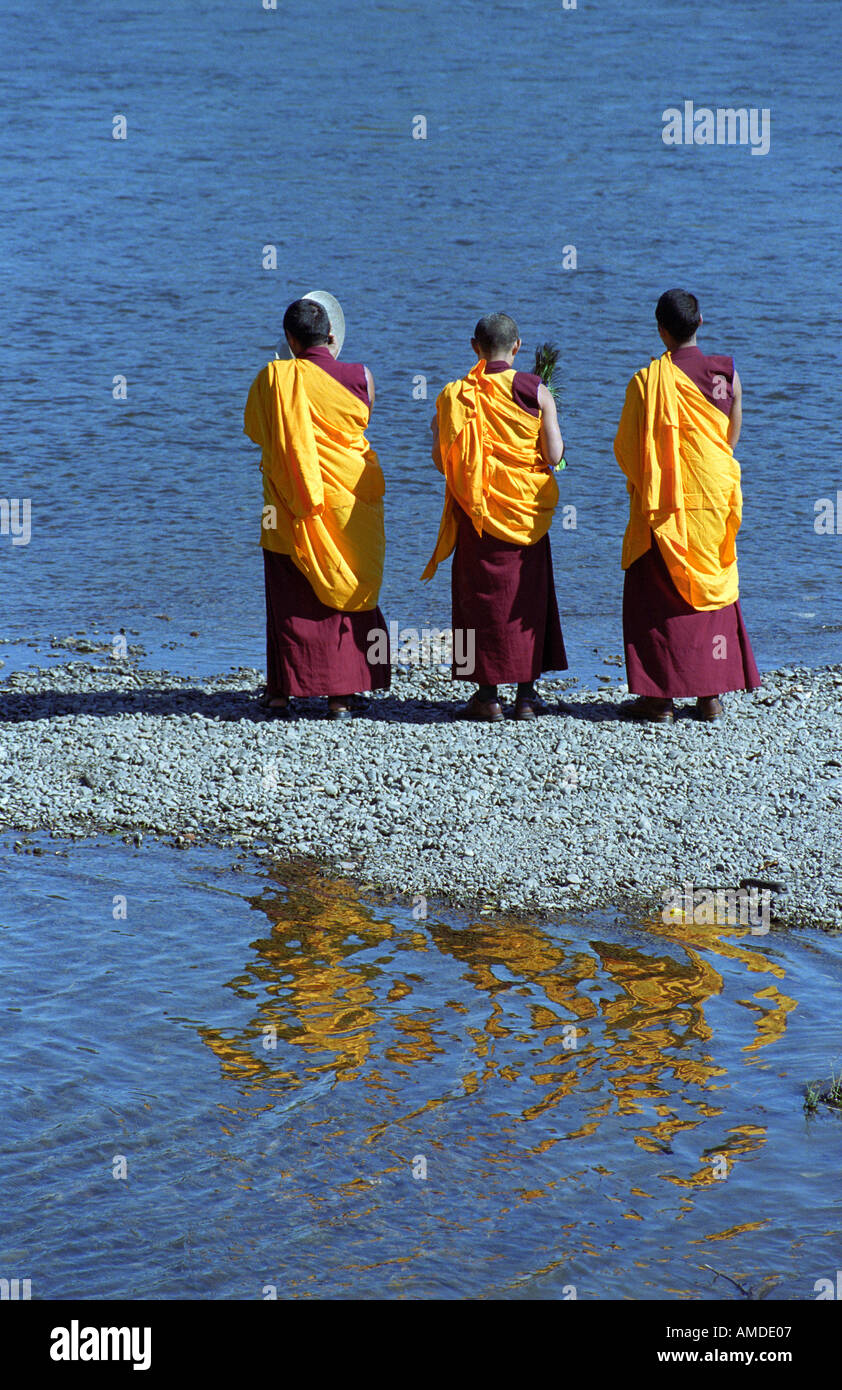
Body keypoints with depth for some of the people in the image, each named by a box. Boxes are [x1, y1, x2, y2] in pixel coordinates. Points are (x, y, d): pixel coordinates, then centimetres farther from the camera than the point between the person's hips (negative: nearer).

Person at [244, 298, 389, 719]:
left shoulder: (273, 377, -9)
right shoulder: (360, 376, -5)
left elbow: (255, 431, 5)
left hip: (294, 505, -1)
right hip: (351, 503, 1)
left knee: (292, 600, 9)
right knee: (348, 597, 9)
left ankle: (283, 690, 11)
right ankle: (342, 694, 8)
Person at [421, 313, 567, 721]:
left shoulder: (454, 396, -4)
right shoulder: (535, 392, -6)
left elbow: (441, 461, -4)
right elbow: (554, 455, -8)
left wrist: (438, 430, 17)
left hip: (476, 514, 0)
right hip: (528, 512, 0)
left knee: (481, 596, 6)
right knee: (528, 594, 10)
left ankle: (487, 694, 5)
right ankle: (526, 693, 12)